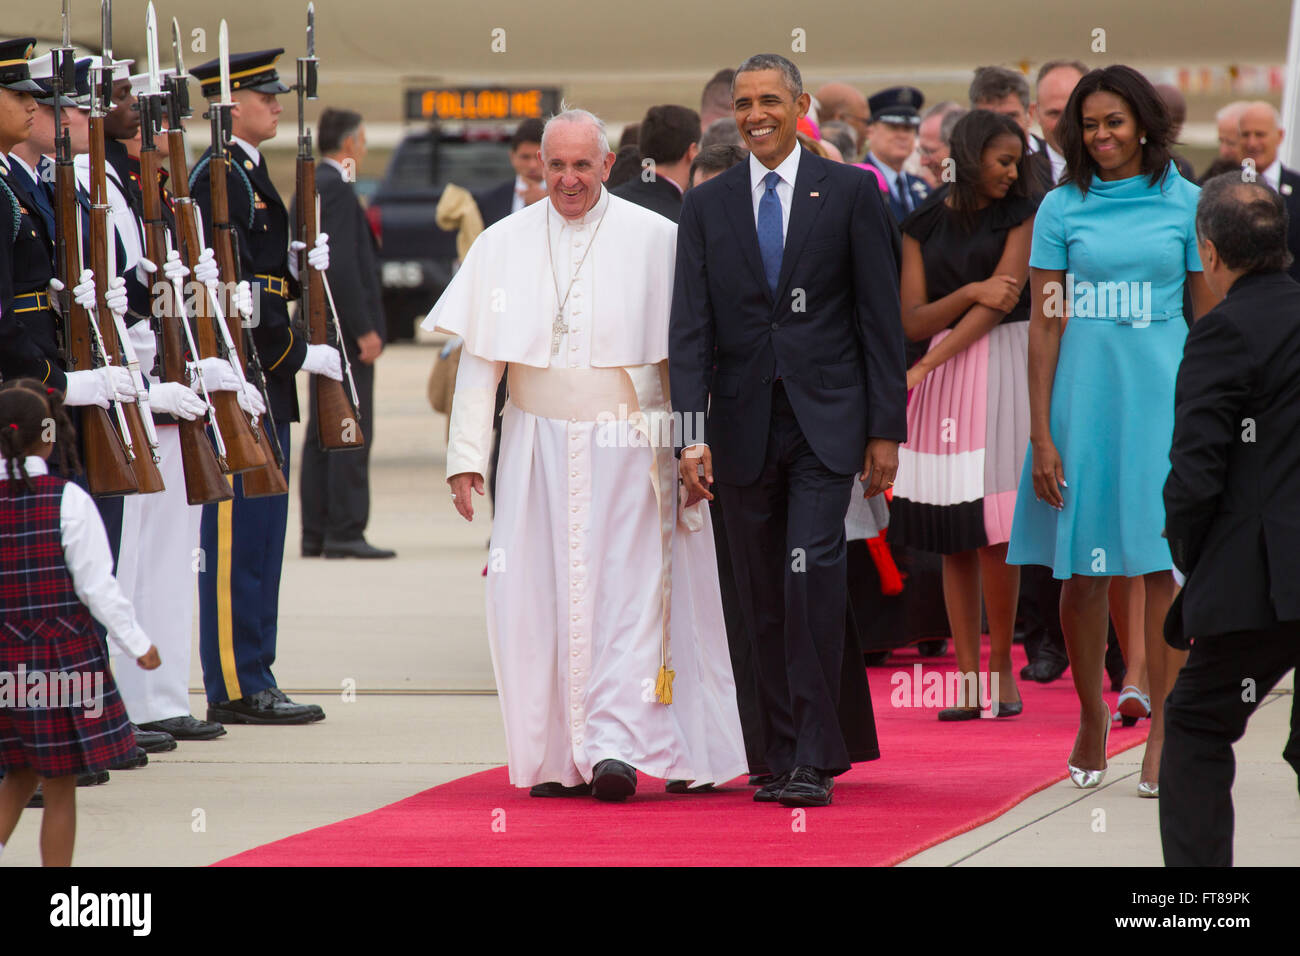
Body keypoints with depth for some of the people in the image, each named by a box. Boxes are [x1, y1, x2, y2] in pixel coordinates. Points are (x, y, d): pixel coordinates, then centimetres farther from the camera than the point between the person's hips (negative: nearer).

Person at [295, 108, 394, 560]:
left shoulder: (308, 187, 15)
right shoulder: (336, 188, -15)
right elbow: (340, 264, -21)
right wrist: (364, 329, -20)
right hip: (344, 324, -10)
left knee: (321, 433, 10)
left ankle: (316, 532, 12)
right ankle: (345, 531, -11)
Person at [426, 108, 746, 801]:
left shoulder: (654, 241, -1)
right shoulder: (504, 245, 6)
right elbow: (479, 357, 6)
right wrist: (465, 455, -1)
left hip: (628, 448, -2)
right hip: (537, 443, 2)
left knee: (626, 590, -10)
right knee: (536, 594, 0)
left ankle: (615, 746, -14)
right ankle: (558, 758, 8)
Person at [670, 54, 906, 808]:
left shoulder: (851, 193, 2)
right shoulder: (707, 206, 9)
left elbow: (881, 316, 2)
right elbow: (691, 329, 3)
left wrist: (886, 428, -3)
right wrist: (692, 435, -8)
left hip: (825, 420, -3)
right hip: (745, 426, 3)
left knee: (813, 573, -16)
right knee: (764, 599, 6)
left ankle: (816, 759, -13)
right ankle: (784, 757, 13)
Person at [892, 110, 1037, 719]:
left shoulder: (1019, 216, 3)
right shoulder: (923, 227, 10)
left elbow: (999, 303, -6)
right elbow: (913, 320, 5)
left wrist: (926, 365, -10)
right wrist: (971, 292, -12)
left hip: (1001, 367, -3)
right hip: (942, 378, 3)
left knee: (991, 530, -9)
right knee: (952, 536, 2)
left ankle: (1001, 668, 4)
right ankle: (968, 681, 5)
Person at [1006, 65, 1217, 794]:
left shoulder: (1184, 203, 4)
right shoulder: (1062, 209, 4)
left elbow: (1208, 319, 7)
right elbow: (1045, 325, 3)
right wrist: (1041, 436, -2)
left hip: (1163, 393, -1)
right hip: (1083, 394, 1)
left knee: (1166, 560, -5)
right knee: (1082, 569, 3)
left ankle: (1163, 727, 1)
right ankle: (1093, 717, 20)